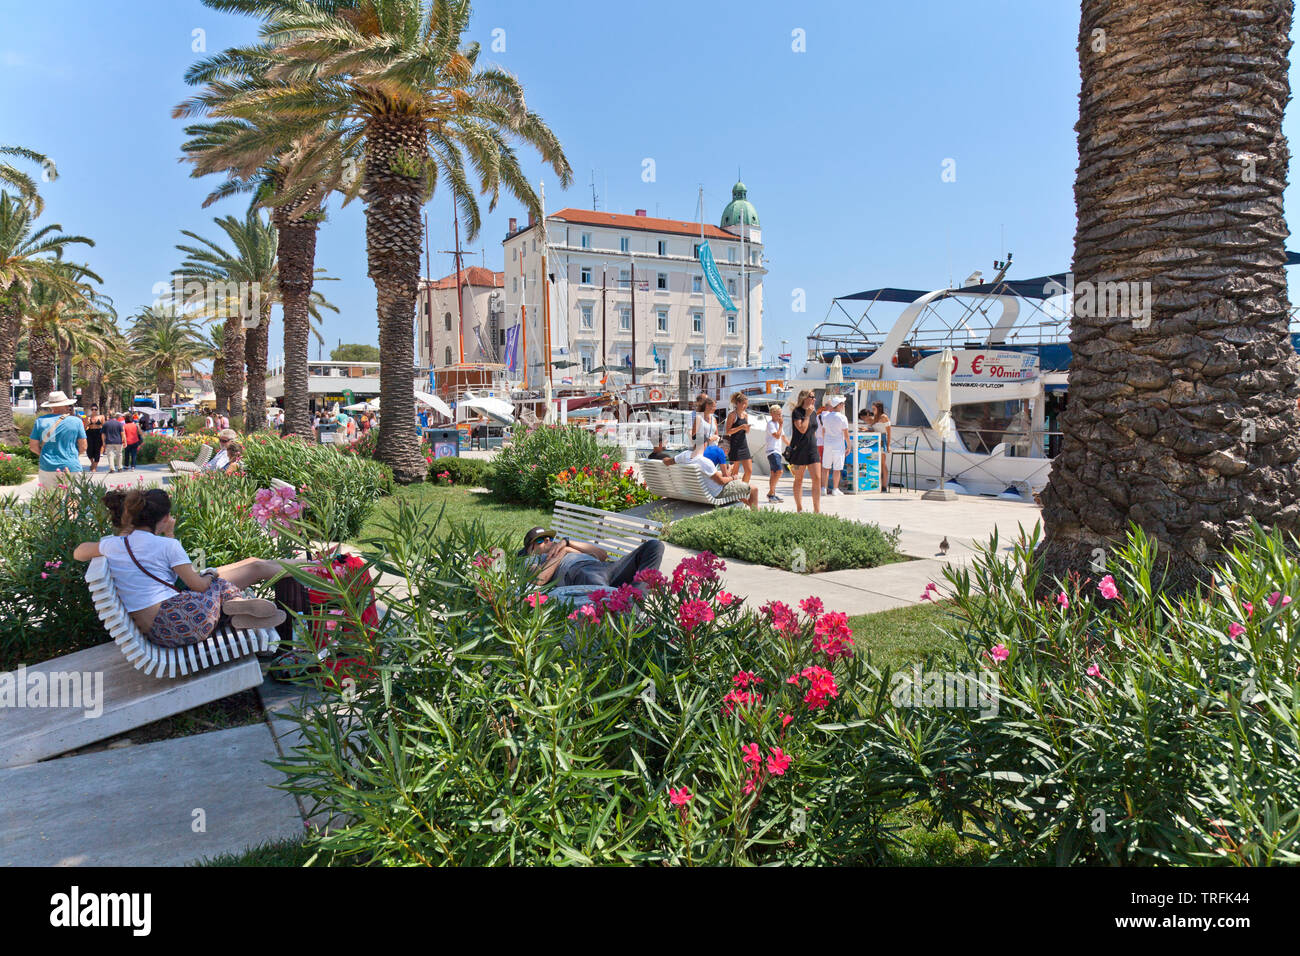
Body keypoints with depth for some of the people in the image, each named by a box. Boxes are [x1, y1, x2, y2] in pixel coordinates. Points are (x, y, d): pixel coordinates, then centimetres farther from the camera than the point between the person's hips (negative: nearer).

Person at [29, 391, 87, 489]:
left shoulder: (40, 421, 4)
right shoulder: (76, 421, -2)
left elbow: (33, 446, 6)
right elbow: (83, 447, 0)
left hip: (47, 467, 2)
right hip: (71, 468, -2)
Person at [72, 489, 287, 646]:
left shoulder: (112, 545, 9)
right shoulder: (166, 544, -6)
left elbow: (79, 553, 32)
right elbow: (198, 585, -3)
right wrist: (210, 575, 21)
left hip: (153, 632, 7)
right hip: (176, 621, -7)